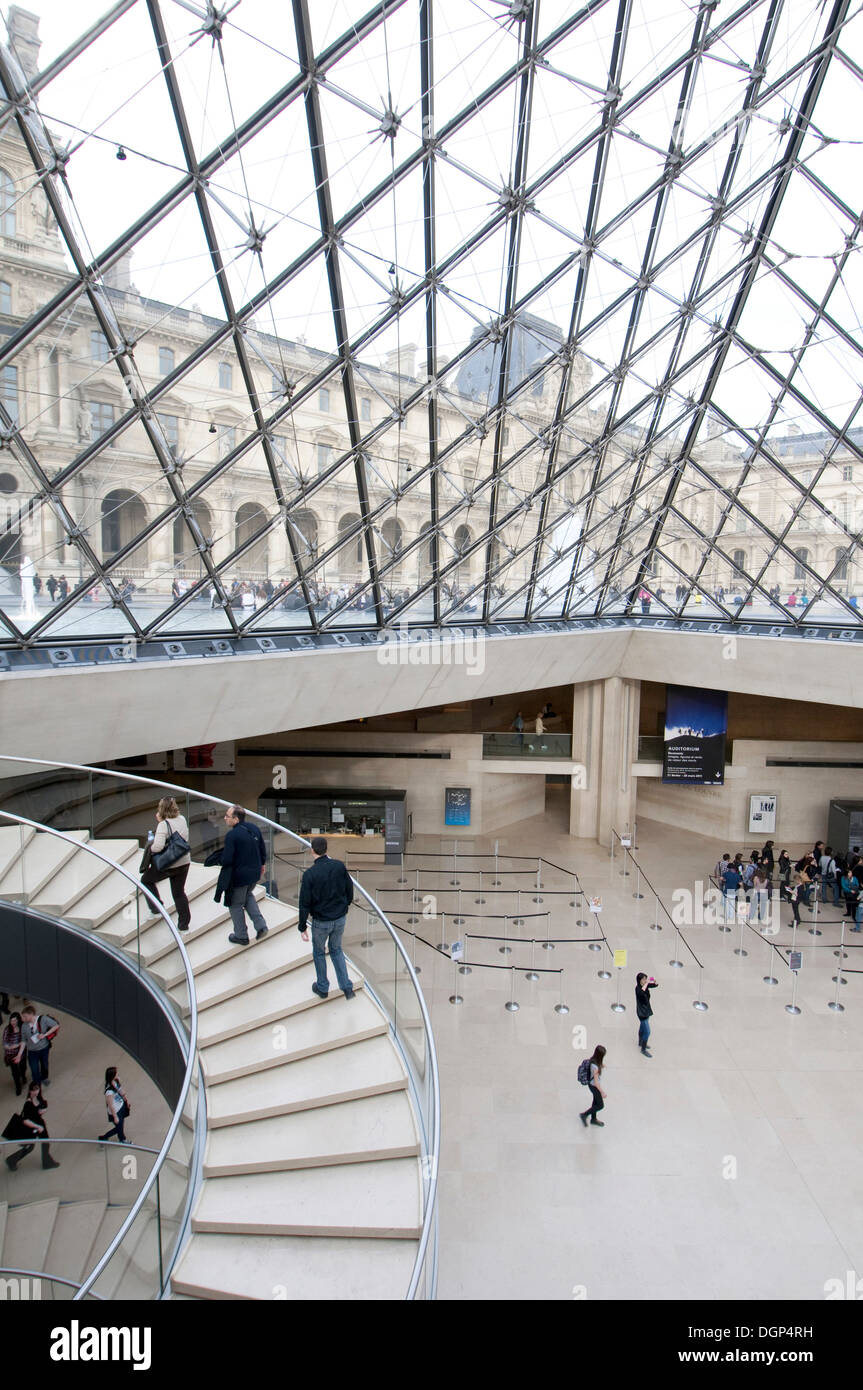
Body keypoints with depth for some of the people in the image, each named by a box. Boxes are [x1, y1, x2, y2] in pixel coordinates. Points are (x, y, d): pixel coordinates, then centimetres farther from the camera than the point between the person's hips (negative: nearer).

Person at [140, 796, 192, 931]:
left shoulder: (163, 825, -20)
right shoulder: (182, 819, 0)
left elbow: (158, 846, -29)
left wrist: (150, 849, -5)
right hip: (184, 862, 6)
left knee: (146, 880, 21)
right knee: (179, 892, 17)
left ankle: (156, 909, 19)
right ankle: (184, 925, 19)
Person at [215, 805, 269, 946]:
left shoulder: (232, 835, -25)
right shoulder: (254, 829, -2)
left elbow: (226, 860, -25)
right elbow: (263, 849, 8)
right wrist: (262, 864, 23)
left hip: (238, 876, -7)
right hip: (255, 873, 8)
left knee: (235, 904, 13)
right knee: (248, 896, 31)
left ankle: (241, 936, 27)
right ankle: (261, 926, 21)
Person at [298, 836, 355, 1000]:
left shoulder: (309, 874, -21)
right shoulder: (339, 866, -11)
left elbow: (305, 904, -16)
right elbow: (350, 890, 0)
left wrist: (302, 927, -5)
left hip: (321, 921, -3)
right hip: (340, 918, 3)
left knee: (319, 952, 21)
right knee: (336, 950, 24)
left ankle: (322, 988, 35)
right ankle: (347, 987, 21)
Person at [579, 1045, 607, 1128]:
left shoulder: (593, 1060, -12)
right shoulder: (595, 1067, -36)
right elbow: (596, 1082, -27)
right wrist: (602, 1092, -19)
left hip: (592, 1084, 8)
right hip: (594, 1086, -8)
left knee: (596, 1102, 26)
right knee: (600, 1105, 10)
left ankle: (593, 1119, 46)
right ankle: (584, 1115, 22)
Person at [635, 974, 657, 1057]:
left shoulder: (645, 985, -2)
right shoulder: (638, 988, -25)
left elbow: (655, 985, 4)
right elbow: (641, 992, -48)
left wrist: (654, 981, -18)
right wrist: (647, 983, -45)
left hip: (647, 1010, 8)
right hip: (642, 1012, -8)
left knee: (642, 1028, 26)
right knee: (647, 1032, -6)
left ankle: (641, 1043, 45)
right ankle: (643, 1050, 6)